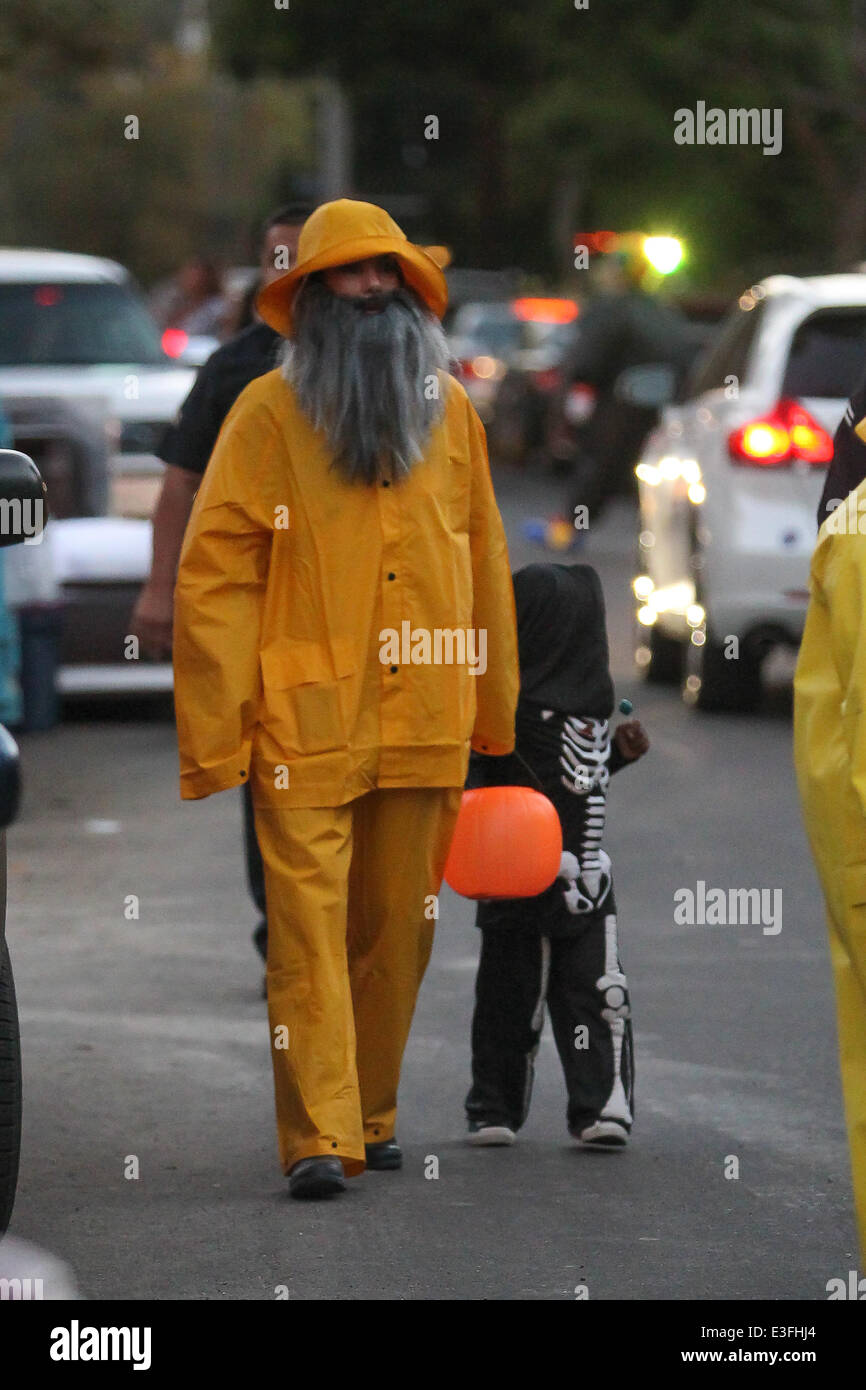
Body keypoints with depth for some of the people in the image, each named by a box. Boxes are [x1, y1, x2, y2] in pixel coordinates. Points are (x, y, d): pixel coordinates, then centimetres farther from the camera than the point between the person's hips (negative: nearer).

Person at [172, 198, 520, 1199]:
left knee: (399, 929, 10)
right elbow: (213, 577, -3)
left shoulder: (450, 410, 11)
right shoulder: (269, 412, -1)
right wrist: (217, 734, -9)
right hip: (306, 729, -4)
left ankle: (373, 1114, 23)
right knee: (308, 926, -9)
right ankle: (319, 1137, -10)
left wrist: (493, 708, 17)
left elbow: (485, 563, 18)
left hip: (424, 729, 4)